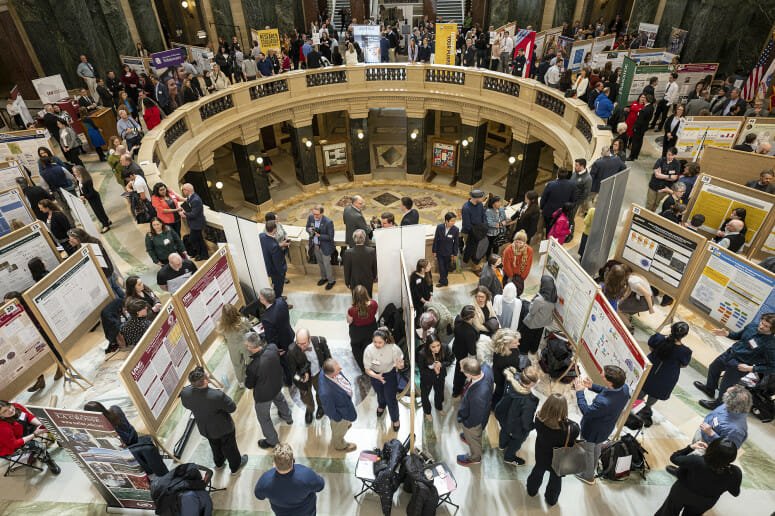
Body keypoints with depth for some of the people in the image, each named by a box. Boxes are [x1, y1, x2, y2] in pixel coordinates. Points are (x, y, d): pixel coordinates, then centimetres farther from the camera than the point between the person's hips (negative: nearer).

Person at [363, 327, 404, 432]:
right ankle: (381, 406, 66)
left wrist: (399, 365, -44)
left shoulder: (393, 348, -32)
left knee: (391, 399, 9)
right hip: (375, 375, 2)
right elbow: (367, 369, -21)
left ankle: (395, 419, 41)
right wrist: (376, 376, -41)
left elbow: (401, 364, -19)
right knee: (380, 395, 28)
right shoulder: (369, 350, -31)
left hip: (390, 375, -2)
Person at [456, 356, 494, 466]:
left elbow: (475, 419, -30)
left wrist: (461, 420, -11)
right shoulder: (485, 368, -32)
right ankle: (469, 437, 71)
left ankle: (474, 458, 60)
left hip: (473, 422, -6)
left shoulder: (477, 396, -49)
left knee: (473, 438, 29)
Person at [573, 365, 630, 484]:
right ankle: (592, 469, 62)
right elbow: (608, 391, -2)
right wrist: (592, 386, -10)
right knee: (596, 448, 35)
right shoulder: (624, 388, -25)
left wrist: (579, 392, -24)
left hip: (592, 432, -7)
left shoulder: (603, 403, -48)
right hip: (605, 429, 7)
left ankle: (588, 476, 50)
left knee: (588, 452, 24)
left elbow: (586, 411, -29)